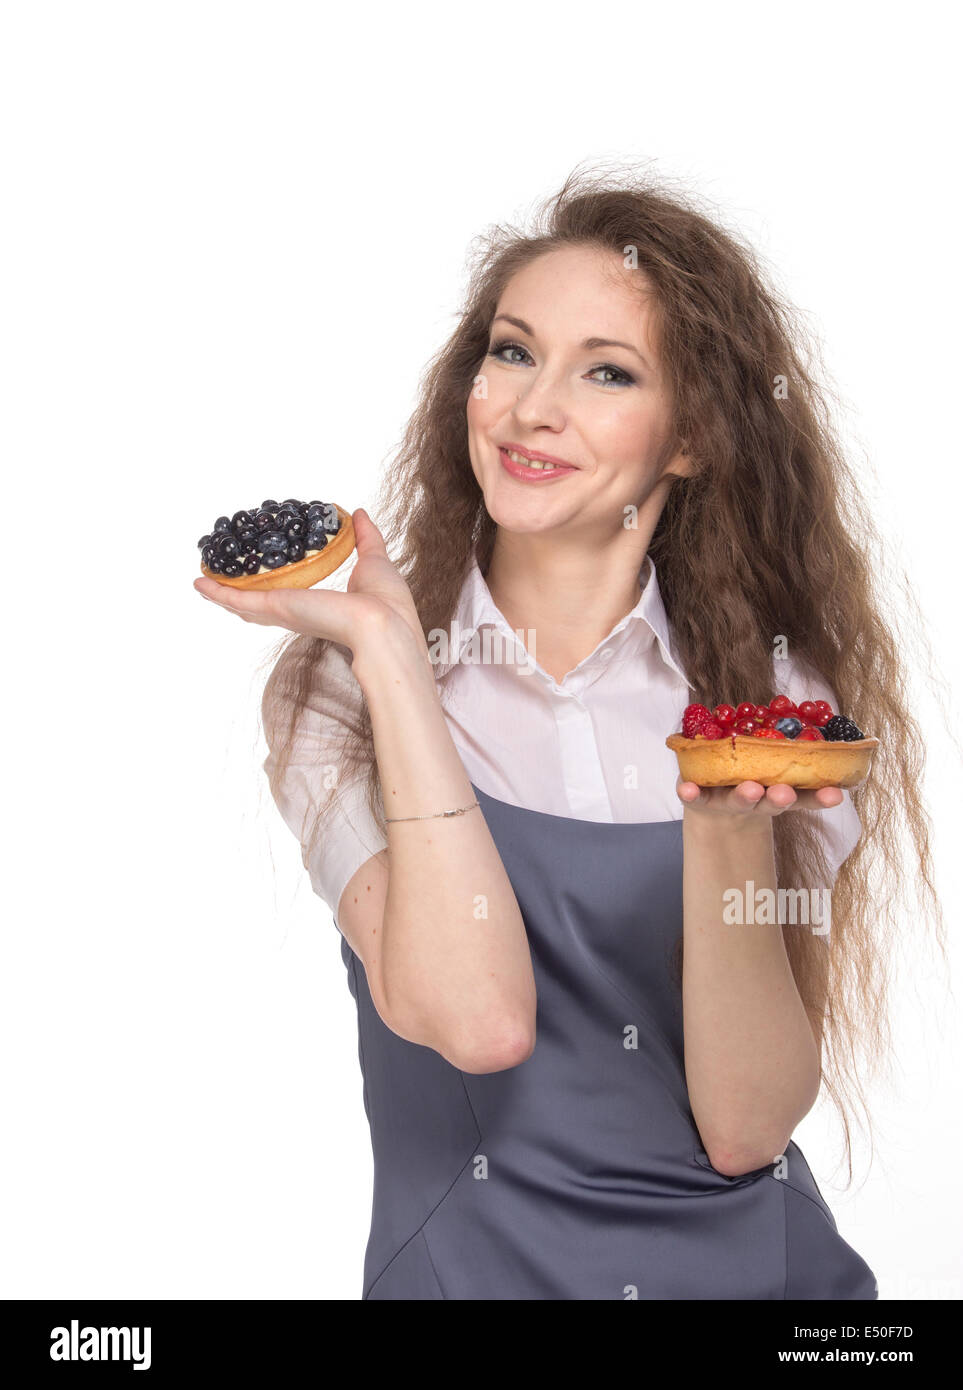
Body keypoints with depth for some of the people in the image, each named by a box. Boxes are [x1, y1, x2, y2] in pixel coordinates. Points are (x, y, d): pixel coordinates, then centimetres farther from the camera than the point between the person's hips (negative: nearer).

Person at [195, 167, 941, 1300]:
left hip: (758, 1261, 1)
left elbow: (745, 1130, -5)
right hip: (475, 1265, 0)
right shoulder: (339, 686, -3)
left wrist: (731, 830, -18)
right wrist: (392, 648, -15)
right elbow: (479, 1018, -18)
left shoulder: (776, 697, 1)